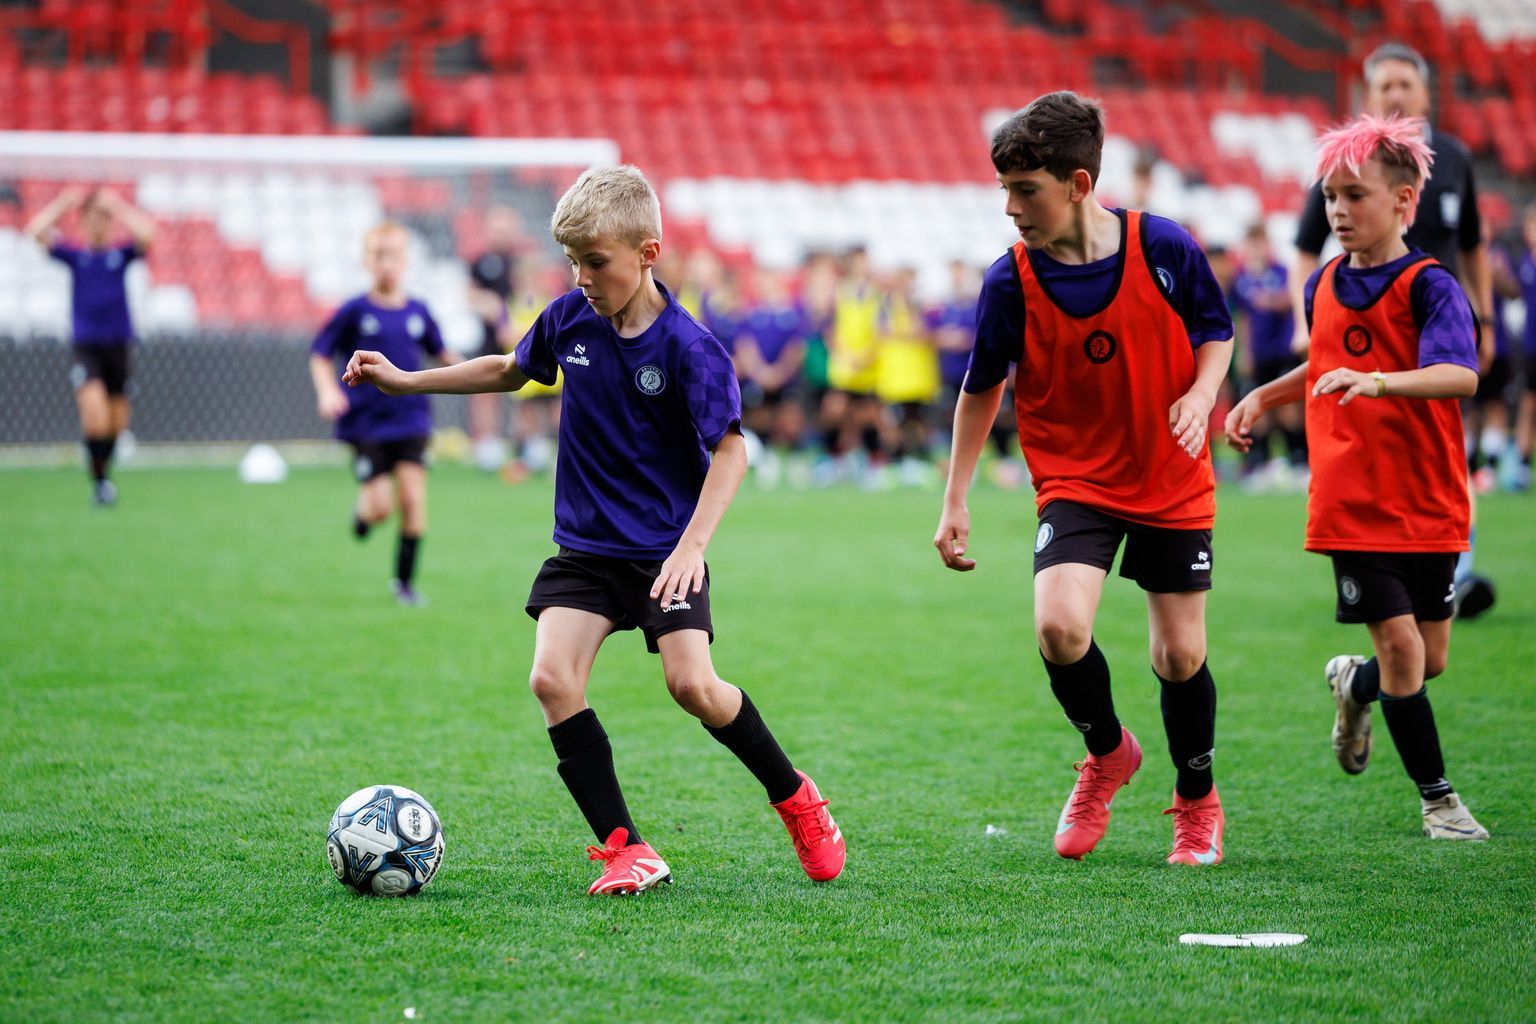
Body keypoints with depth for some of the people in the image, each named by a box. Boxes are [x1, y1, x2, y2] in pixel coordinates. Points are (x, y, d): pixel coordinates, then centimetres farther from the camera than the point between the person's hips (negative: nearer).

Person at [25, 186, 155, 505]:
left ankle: (106, 474, 32)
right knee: (94, 411, -23)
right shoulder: (75, 256, 4)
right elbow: (37, 231, -8)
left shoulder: (122, 254, 4)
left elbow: (147, 233, -15)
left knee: (116, 422, 8)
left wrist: (118, 207, -8)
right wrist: (66, 202, -3)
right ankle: (97, 480, -12)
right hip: (86, 347, -2)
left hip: (118, 346, 2)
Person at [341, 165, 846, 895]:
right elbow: (509, 371, 18)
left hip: (663, 548, -4)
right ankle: (625, 849, -9)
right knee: (552, 678, -14)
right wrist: (405, 381, 16)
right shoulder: (569, 317, -2)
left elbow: (730, 450, -15)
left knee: (692, 683, -17)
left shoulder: (687, 346, -17)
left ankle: (794, 796, 11)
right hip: (584, 546, 5)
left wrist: (691, 547, -24)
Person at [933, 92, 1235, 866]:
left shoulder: (1164, 248, -14)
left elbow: (1216, 331, 4)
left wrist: (1199, 396, -16)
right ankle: (1107, 754, 10)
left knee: (1180, 655, 3)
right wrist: (955, 503, 1)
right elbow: (981, 390, 2)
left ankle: (1197, 803, 30)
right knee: (1059, 626, -22)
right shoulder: (1010, 280, -12)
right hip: (1074, 481, 0)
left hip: (1172, 484, 0)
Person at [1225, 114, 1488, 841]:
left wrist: (1379, 381, -44)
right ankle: (1436, 798, 7)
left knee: (1430, 660, 7)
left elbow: (1461, 374, -30)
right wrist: (1263, 398, 13)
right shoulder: (1324, 287, 5)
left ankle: (1355, 684, 41)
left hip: (1428, 505, -2)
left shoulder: (1428, 286, -12)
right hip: (1351, 504, 2)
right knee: (1400, 644, -7)